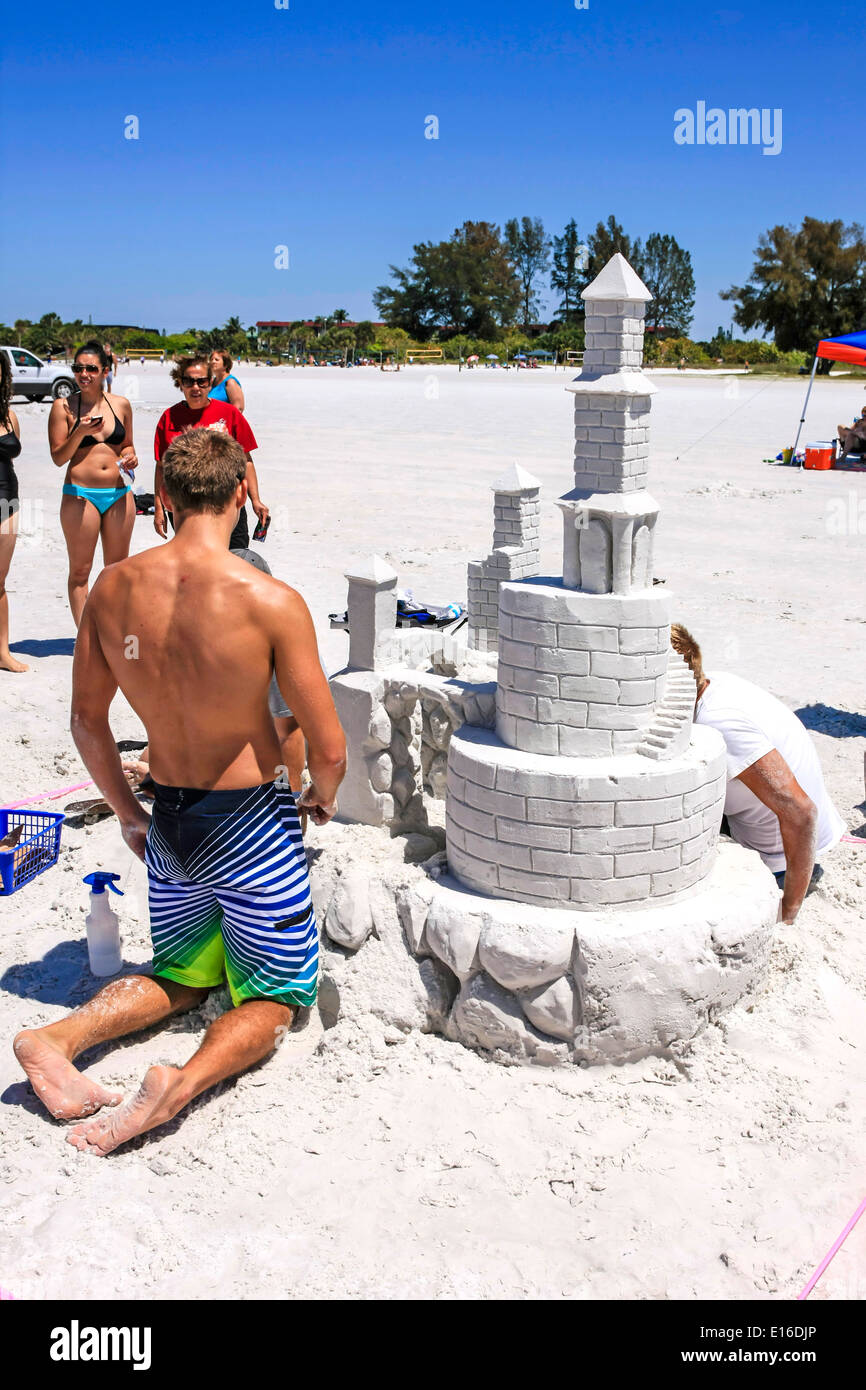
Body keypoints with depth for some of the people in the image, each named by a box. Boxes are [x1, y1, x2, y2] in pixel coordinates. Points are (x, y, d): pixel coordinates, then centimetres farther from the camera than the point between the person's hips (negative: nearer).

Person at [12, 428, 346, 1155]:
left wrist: (127, 812, 19)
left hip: (168, 822, 5)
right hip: (251, 824, -5)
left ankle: (61, 1035, 2)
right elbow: (329, 750, -16)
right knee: (272, 998, 15)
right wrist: (322, 797, 7)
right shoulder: (271, 602, -21)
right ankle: (185, 1082, -15)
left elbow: (87, 721, 4)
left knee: (183, 974, 27)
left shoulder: (113, 590, -6)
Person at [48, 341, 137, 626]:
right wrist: (80, 433, -18)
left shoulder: (121, 404, 8)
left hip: (119, 493, 3)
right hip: (80, 495, -3)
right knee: (80, 570, 2)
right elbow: (58, 458, -3)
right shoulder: (63, 407, -1)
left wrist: (130, 457, -2)